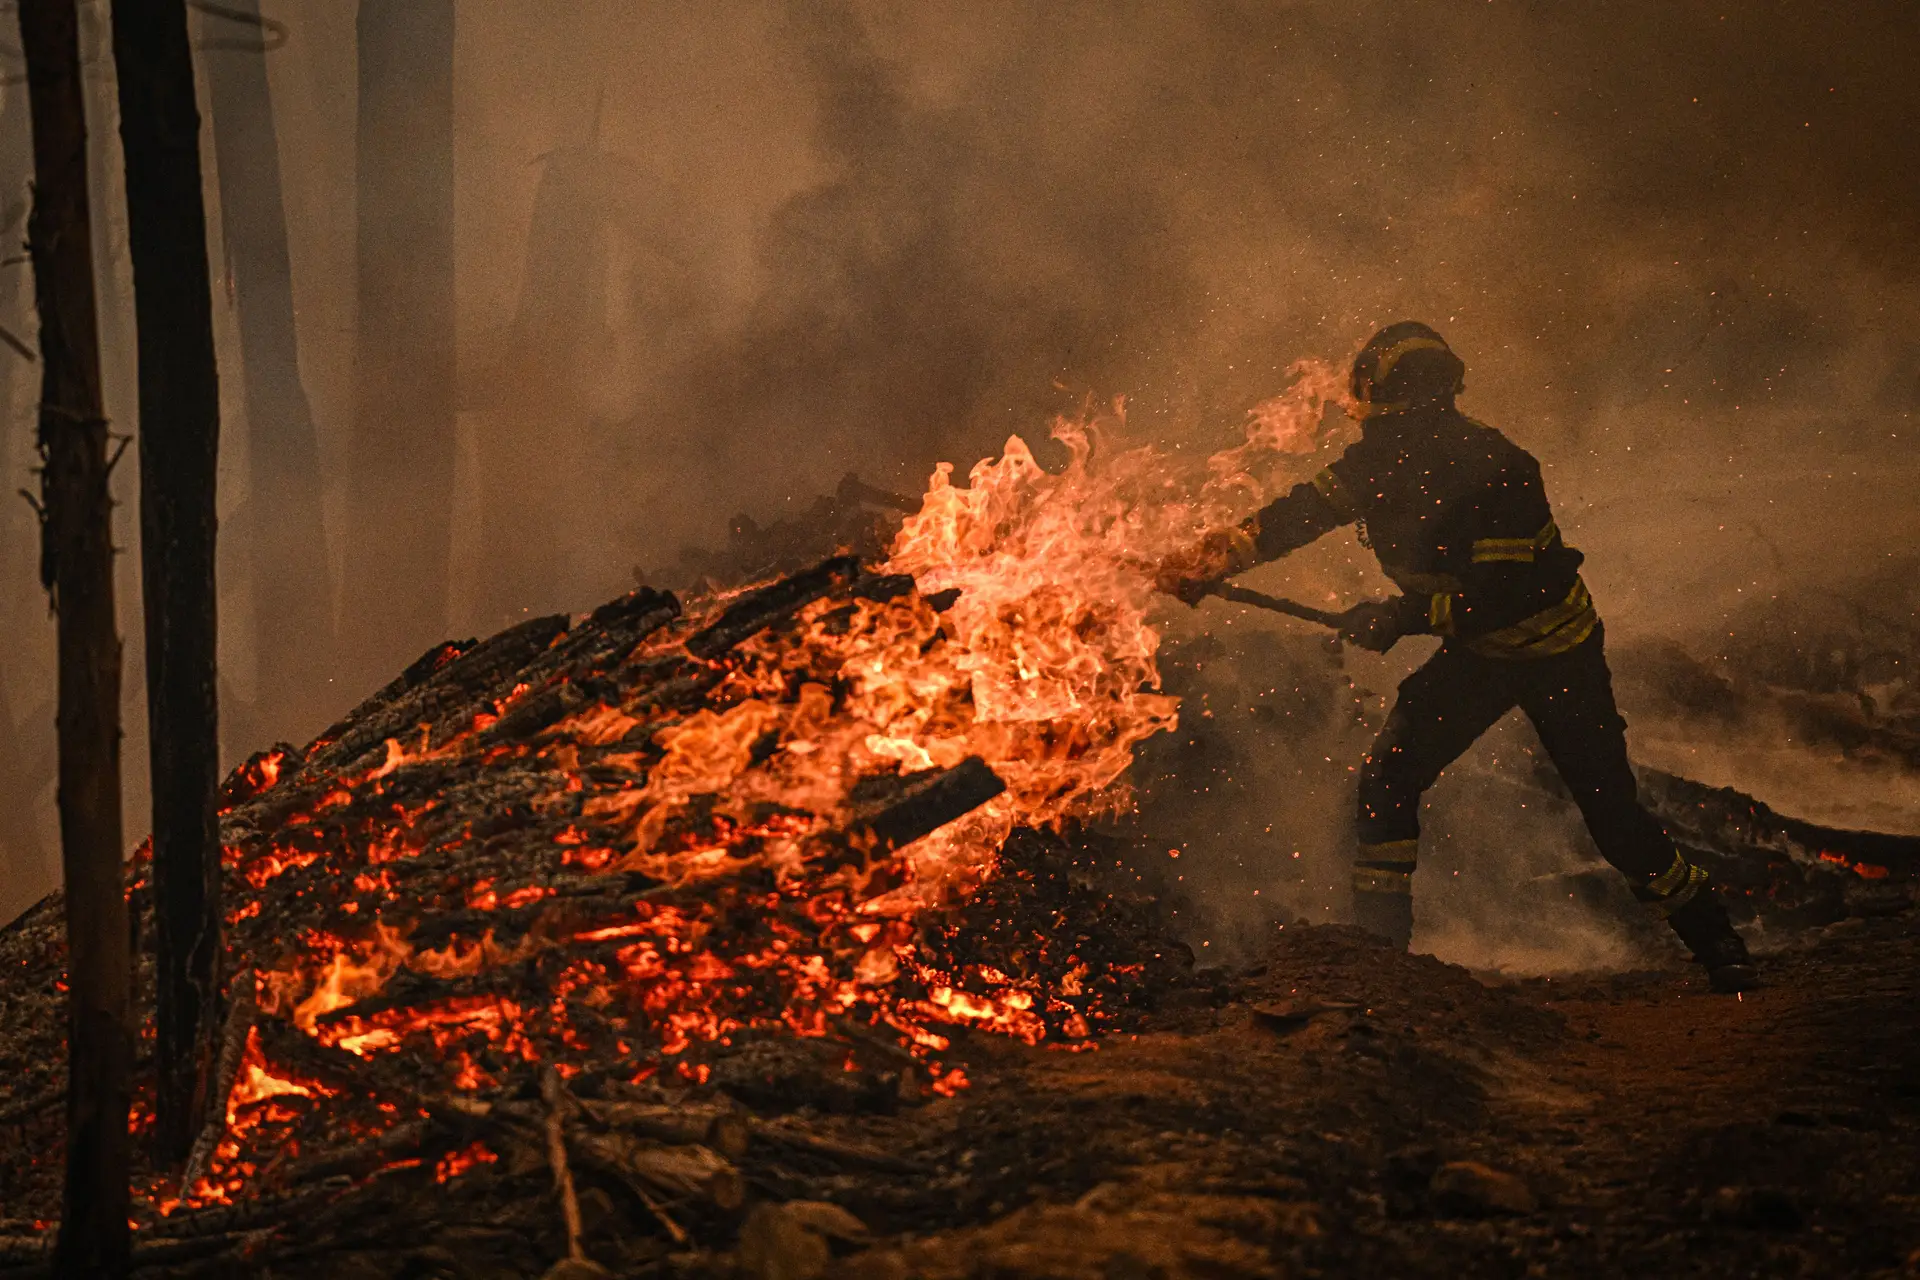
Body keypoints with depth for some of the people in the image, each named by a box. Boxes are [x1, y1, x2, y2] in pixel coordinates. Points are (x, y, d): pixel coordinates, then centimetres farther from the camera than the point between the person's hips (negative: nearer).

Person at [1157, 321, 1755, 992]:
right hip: (1477, 650, 6)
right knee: (1387, 776, -10)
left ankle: (1715, 942, 16)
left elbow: (1502, 597, -33)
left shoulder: (1493, 469, -30)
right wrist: (1213, 560, 2)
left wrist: (1400, 618, -28)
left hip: (1555, 652, -6)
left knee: (1611, 811, -3)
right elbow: (1301, 514, 6)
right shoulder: (1382, 458, -8)